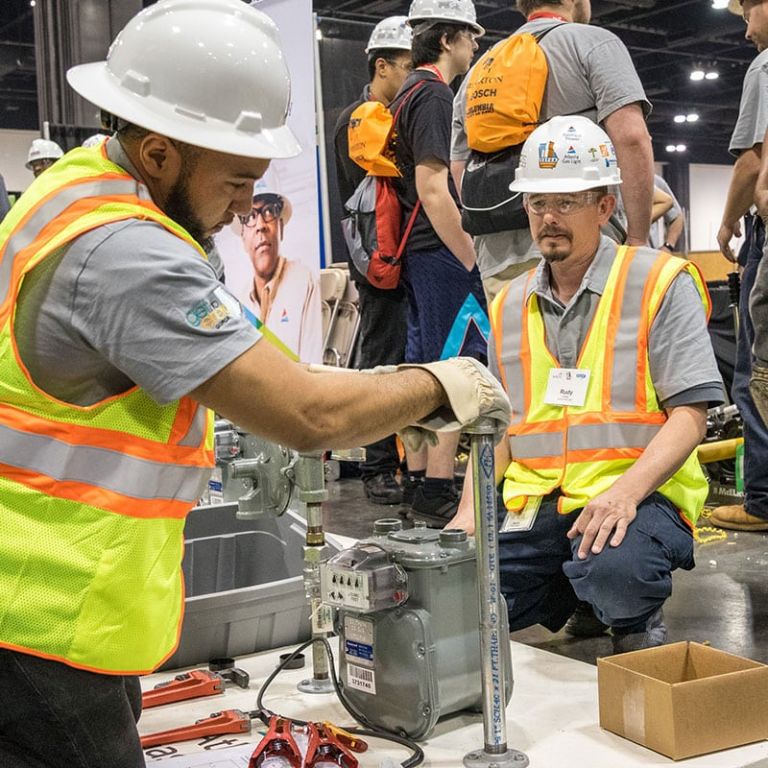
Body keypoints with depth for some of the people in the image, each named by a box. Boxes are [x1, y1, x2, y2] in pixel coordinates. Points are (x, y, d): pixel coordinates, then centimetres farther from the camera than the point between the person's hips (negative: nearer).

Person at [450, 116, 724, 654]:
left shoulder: (659, 283, -1)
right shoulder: (509, 306, 16)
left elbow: (690, 413, -8)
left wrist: (626, 490, -24)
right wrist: (469, 512, 2)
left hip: (636, 494, -5)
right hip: (532, 503, 5)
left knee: (614, 568, -38)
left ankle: (639, 628, 1)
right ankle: (572, 592, 16)